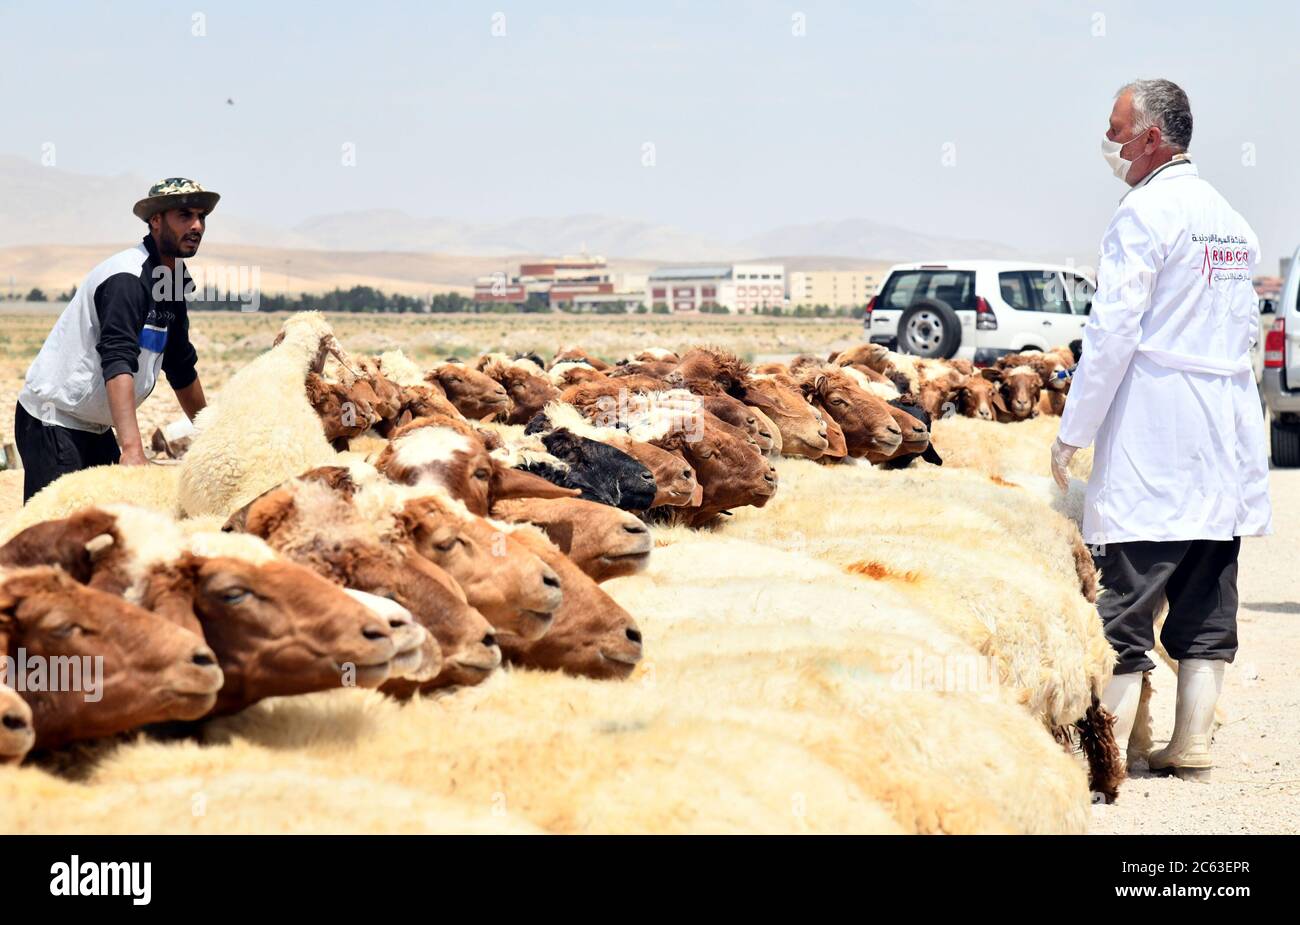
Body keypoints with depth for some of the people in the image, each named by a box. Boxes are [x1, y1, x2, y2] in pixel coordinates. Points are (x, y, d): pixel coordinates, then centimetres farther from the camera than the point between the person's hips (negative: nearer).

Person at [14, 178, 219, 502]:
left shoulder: (171, 282, 10)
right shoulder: (127, 278, -19)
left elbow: (182, 370, 21)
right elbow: (118, 362, -32)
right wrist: (132, 448, -42)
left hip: (94, 427, 9)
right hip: (52, 421, -9)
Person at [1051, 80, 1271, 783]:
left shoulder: (1145, 212, -10)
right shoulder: (1231, 218, 15)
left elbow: (1111, 330, -14)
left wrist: (1072, 434, -10)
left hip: (1153, 437, -8)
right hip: (1227, 432, 8)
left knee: (1125, 599, -6)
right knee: (1207, 596, 9)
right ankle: (1192, 747, 12)